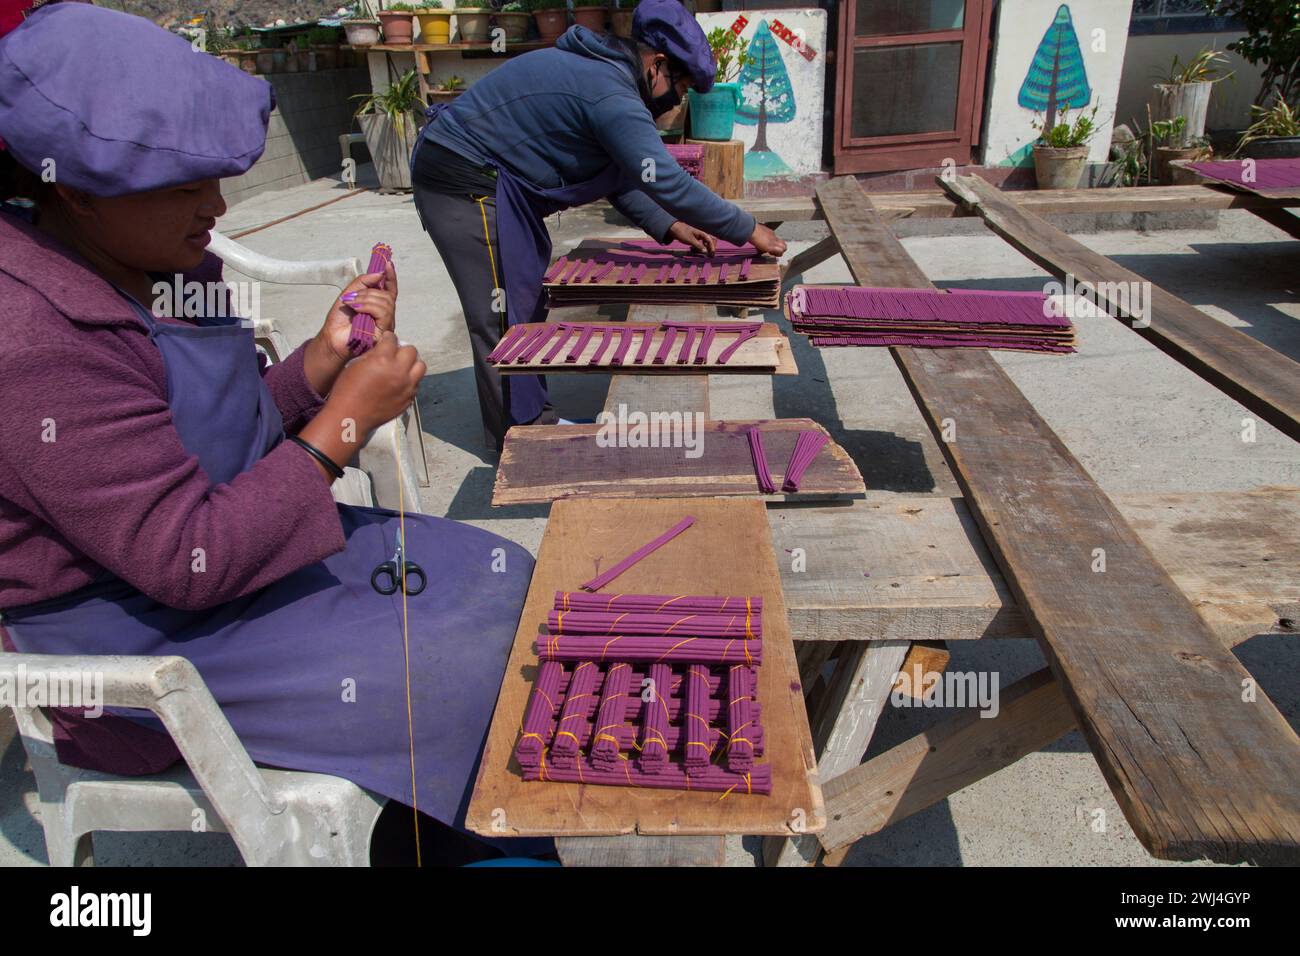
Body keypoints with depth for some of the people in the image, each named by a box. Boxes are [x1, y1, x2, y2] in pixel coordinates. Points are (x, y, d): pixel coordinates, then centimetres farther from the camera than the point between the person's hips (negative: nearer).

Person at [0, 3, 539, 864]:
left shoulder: (154, 263, 1)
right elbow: (189, 562, -28)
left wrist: (324, 359, -9)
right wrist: (344, 421, -25)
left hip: (238, 541, 9)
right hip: (144, 645, -9)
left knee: (503, 579, 4)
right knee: (459, 669, -15)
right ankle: (453, 842, 16)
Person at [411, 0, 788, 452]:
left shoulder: (598, 71, 10)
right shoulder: (613, 96, -23)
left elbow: (617, 175, 15)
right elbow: (668, 182, -27)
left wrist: (667, 226, 6)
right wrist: (748, 231, -19)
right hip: (464, 182, -11)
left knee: (527, 300, 15)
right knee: (505, 314, -4)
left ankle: (535, 419, 25)